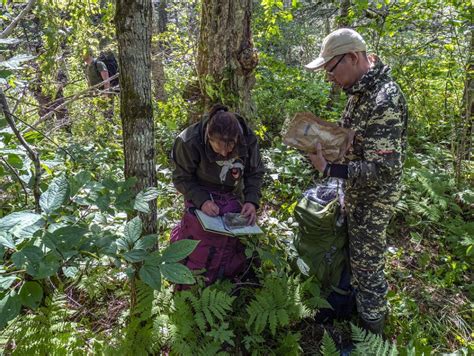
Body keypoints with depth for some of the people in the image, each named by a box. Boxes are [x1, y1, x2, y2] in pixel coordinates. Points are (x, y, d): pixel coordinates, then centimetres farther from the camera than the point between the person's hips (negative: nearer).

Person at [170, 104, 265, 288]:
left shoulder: (248, 139, -20)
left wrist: (252, 201, -17)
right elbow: (182, 178, -12)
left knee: (232, 245, 6)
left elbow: (255, 173, -3)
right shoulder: (190, 141, -26)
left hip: (232, 199, 3)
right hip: (201, 198, -2)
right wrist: (202, 200, -26)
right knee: (198, 252, -4)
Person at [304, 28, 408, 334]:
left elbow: (384, 169, -32)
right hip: (358, 194, 9)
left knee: (367, 263, 9)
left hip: (372, 199, -9)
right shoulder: (362, 90, 1)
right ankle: (373, 304, 48)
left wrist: (328, 169, -30)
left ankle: (372, 327, 32)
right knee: (360, 254, 25)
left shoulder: (384, 100, -29)